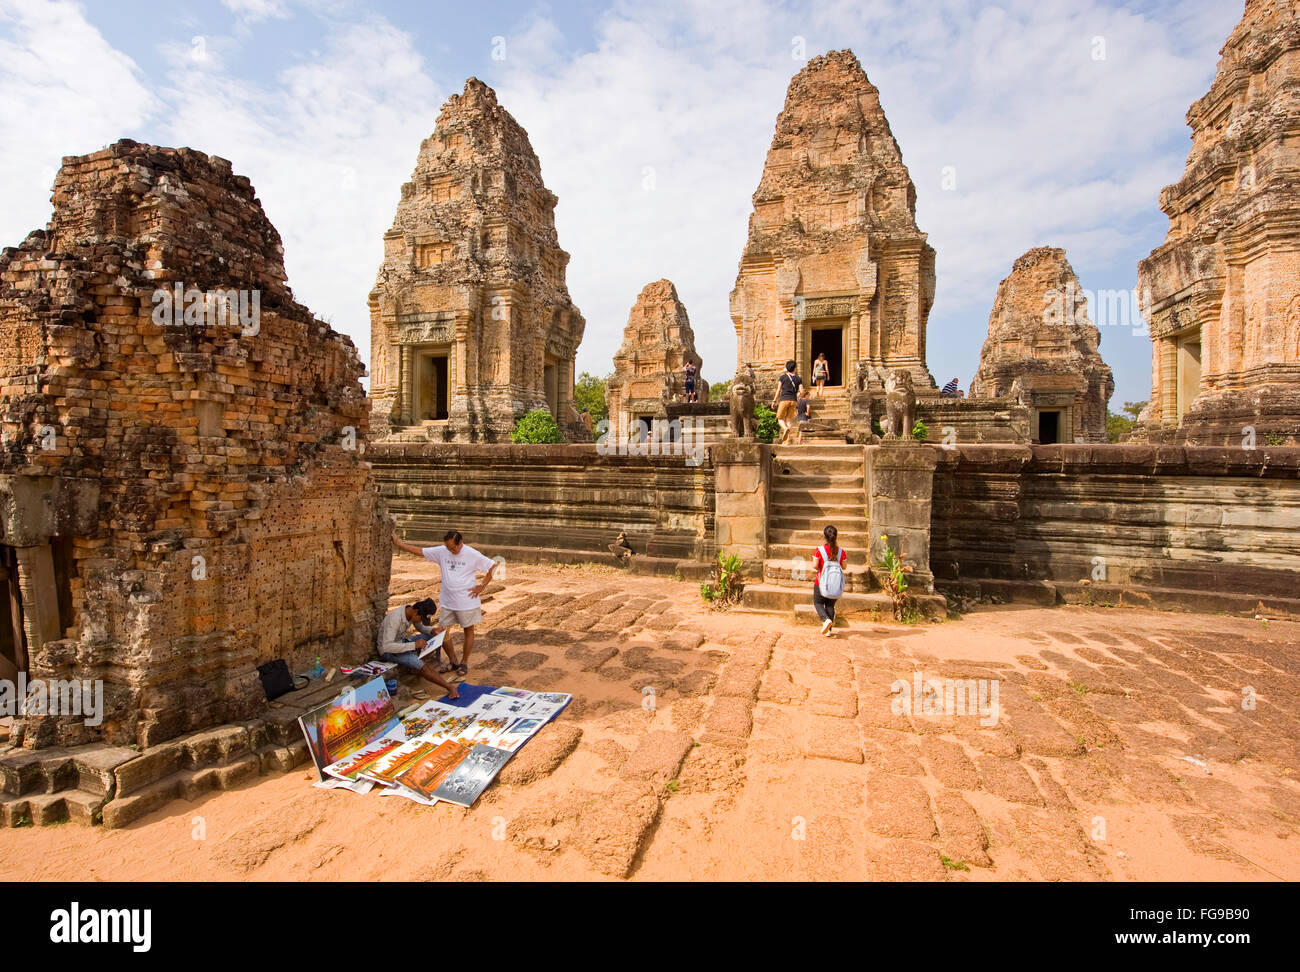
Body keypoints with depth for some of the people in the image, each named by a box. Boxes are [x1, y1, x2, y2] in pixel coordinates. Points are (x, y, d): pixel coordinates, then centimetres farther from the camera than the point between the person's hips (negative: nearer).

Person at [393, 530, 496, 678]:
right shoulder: (441, 551, -3)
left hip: (467, 602, -4)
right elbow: (419, 550, 3)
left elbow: (493, 567, -11)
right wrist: (399, 543, -2)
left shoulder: (473, 555, -14)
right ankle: (453, 661, 27)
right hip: (447, 602, 4)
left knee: (468, 631, 9)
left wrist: (482, 586, -12)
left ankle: (464, 663, 27)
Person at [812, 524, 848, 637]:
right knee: (830, 605, 14)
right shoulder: (841, 551, -4)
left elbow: (815, 565, -14)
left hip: (821, 582, -3)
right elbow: (843, 567, 1)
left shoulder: (819, 550, -13)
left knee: (818, 603, 13)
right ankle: (828, 630, 14)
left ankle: (826, 619, -14)